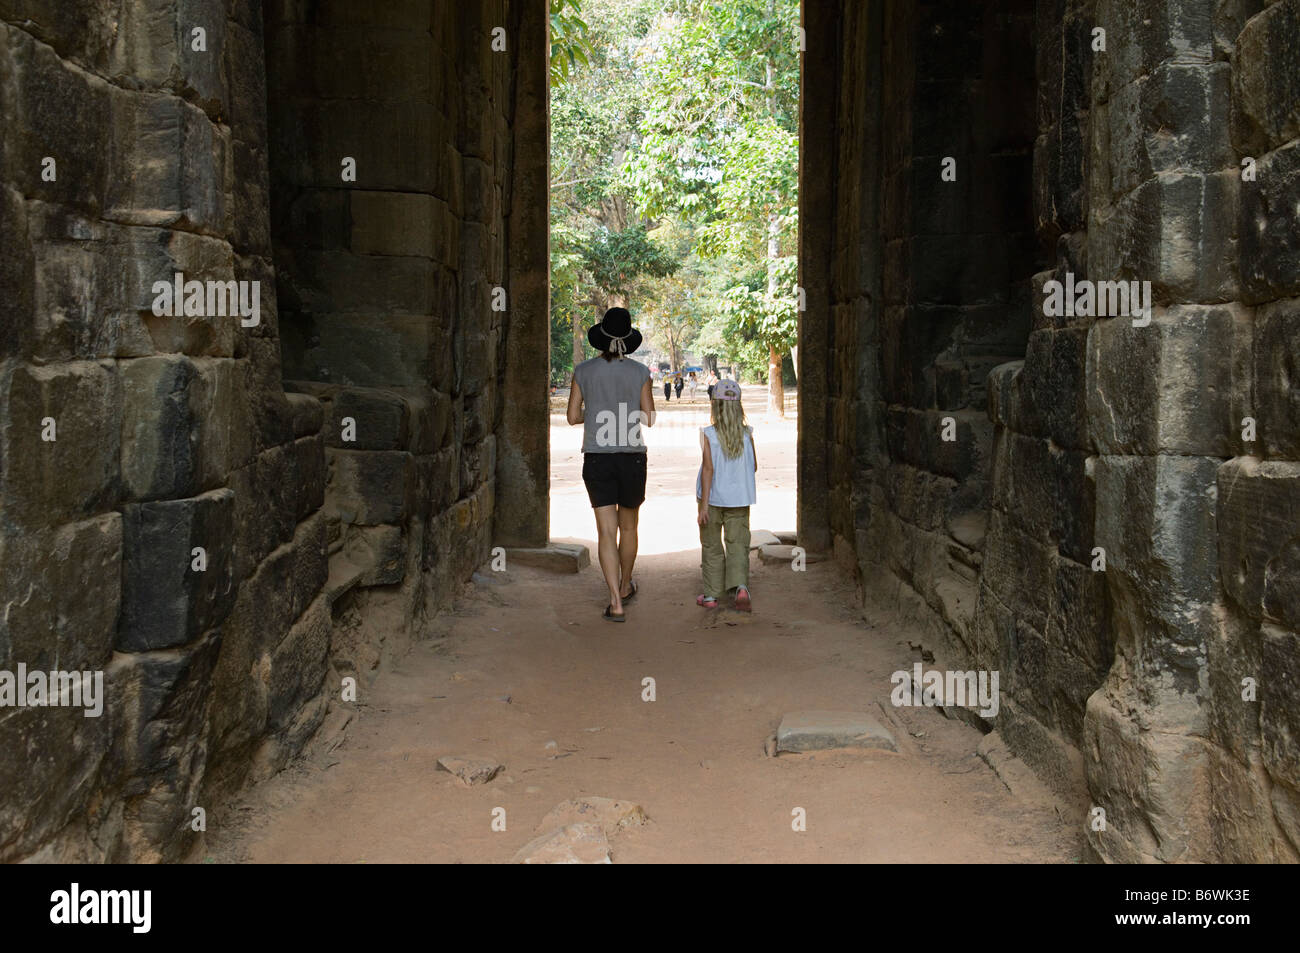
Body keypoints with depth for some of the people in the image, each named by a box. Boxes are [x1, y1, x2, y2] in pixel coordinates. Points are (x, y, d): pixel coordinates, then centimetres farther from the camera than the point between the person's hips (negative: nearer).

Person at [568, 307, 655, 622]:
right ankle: (625, 586, 38)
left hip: (596, 458, 0)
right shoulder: (640, 372, -3)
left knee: (606, 531, 0)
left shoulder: (583, 371, -1)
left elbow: (573, 416, 2)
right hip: (631, 457, 0)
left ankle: (616, 603, -9)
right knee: (628, 526, 19)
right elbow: (649, 418, 1)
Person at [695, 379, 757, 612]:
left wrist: (704, 505, -13)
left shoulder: (709, 434, -12)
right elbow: (754, 466, 6)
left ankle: (711, 595, 16)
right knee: (738, 544, 5)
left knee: (712, 547, 10)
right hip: (739, 499, 2)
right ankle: (740, 586, -17)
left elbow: (708, 469, -15)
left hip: (713, 498, -2)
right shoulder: (746, 434, -3)